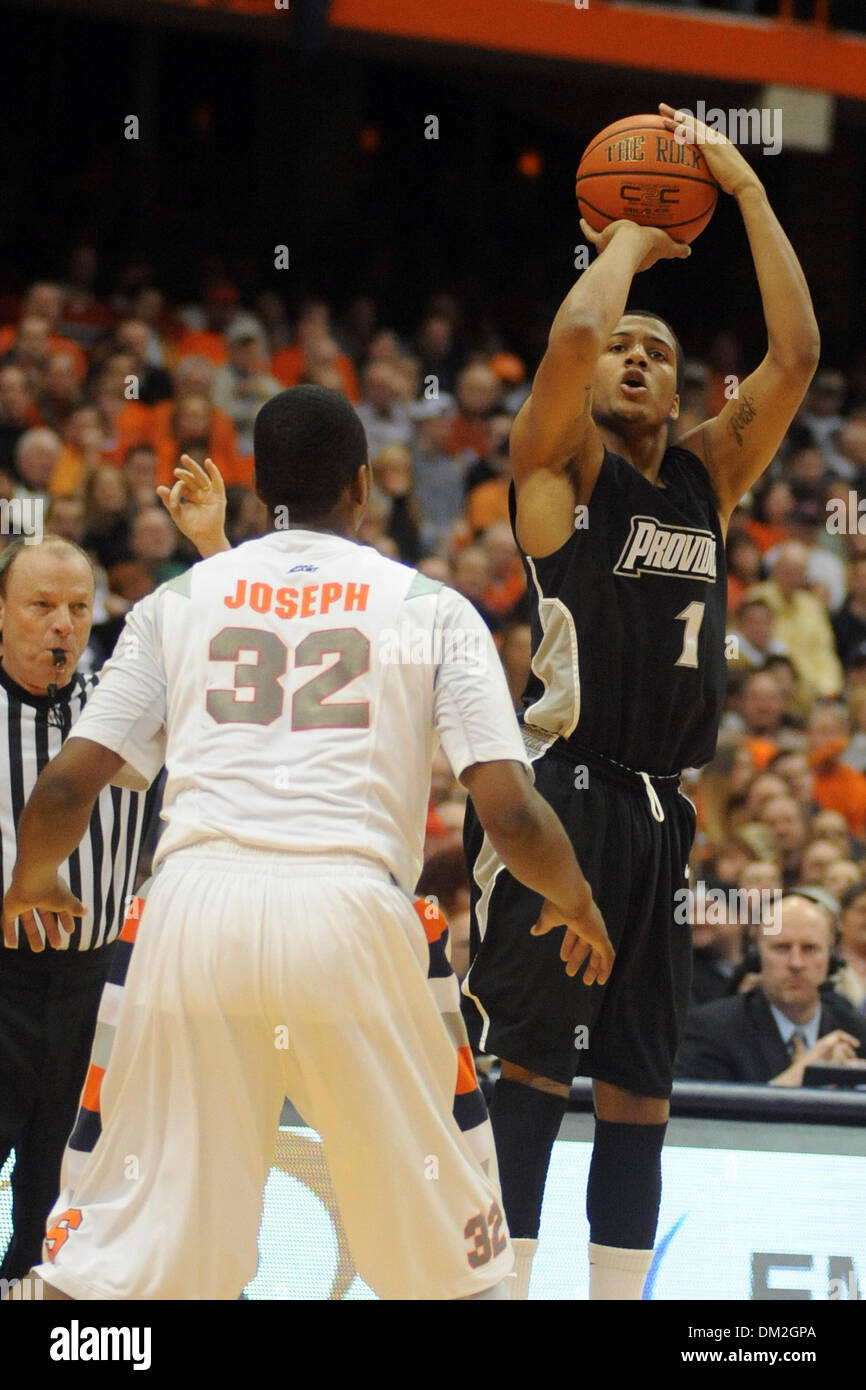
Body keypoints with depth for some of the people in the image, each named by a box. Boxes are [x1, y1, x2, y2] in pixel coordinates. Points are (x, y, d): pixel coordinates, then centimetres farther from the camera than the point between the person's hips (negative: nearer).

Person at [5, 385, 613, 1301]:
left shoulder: (178, 600, 17)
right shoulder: (431, 608, 13)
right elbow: (510, 814, 3)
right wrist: (577, 904, 24)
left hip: (195, 906, 1)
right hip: (351, 913, -1)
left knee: (109, 1255, 8)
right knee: (451, 1254, 15)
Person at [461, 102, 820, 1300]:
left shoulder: (706, 476, 15)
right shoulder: (561, 464, 0)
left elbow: (795, 356, 6)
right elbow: (572, 333, -19)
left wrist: (746, 192, 4)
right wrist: (630, 241, -1)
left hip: (657, 815, 6)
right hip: (558, 797, -6)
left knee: (639, 1086, 7)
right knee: (532, 1067, -9)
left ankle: (620, 1293, 10)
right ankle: (500, 1283, -8)